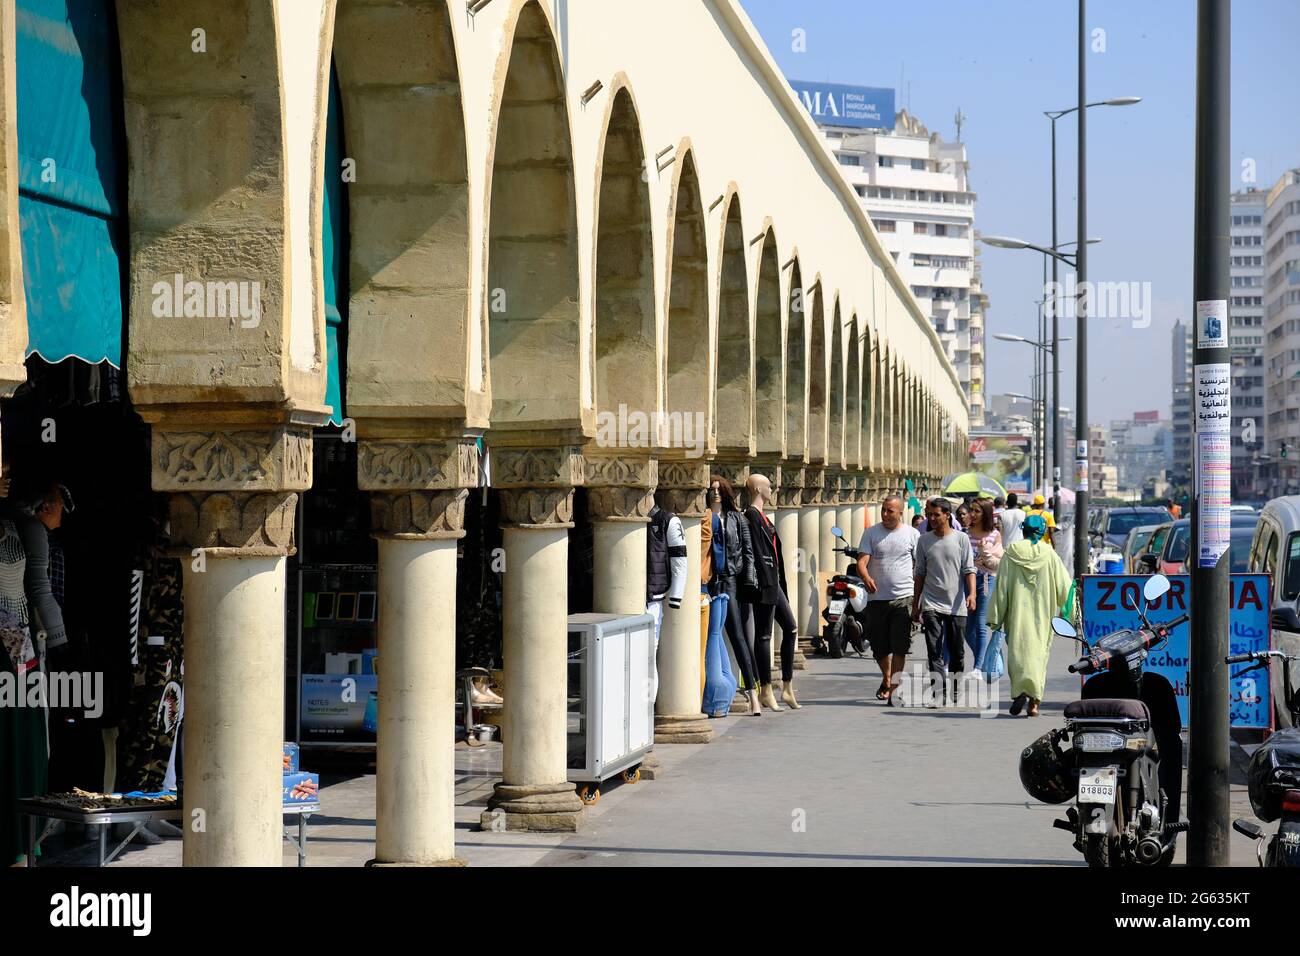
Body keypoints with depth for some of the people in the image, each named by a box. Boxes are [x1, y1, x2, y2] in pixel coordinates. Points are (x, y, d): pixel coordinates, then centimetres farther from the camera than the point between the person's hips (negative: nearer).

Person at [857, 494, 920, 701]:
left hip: (904, 598, -2)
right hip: (877, 597, 2)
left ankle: (894, 685, -4)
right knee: (879, 646, 9)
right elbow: (862, 561, -4)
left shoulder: (912, 534, 4)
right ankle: (886, 679, 31)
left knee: (899, 646, -9)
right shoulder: (871, 533, 4)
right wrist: (866, 578, -25)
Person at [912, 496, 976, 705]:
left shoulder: (961, 539, 2)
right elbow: (920, 574, 13)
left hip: (956, 605, -1)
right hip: (931, 604, 1)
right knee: (934, 650, -11)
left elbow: (969, 570, -2)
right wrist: (915, 605, 13)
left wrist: (972, 593, -18)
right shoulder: (924, 540, 8)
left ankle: (955, 691, 21)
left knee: (956, 652, 7)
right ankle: (939, 692, -16)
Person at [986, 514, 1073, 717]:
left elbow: (1001, 586, -2)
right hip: (1042, 615, 1)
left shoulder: (1011, 553, -3)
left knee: (1018, 650, 2)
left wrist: (995, 617, 2)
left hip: (1018, 612, -1)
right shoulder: (1049, 554, -2)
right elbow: (1064, 586, -1)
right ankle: (1034, 701, 1)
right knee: (1038, 652, 8)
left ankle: (1020, 690, -22)